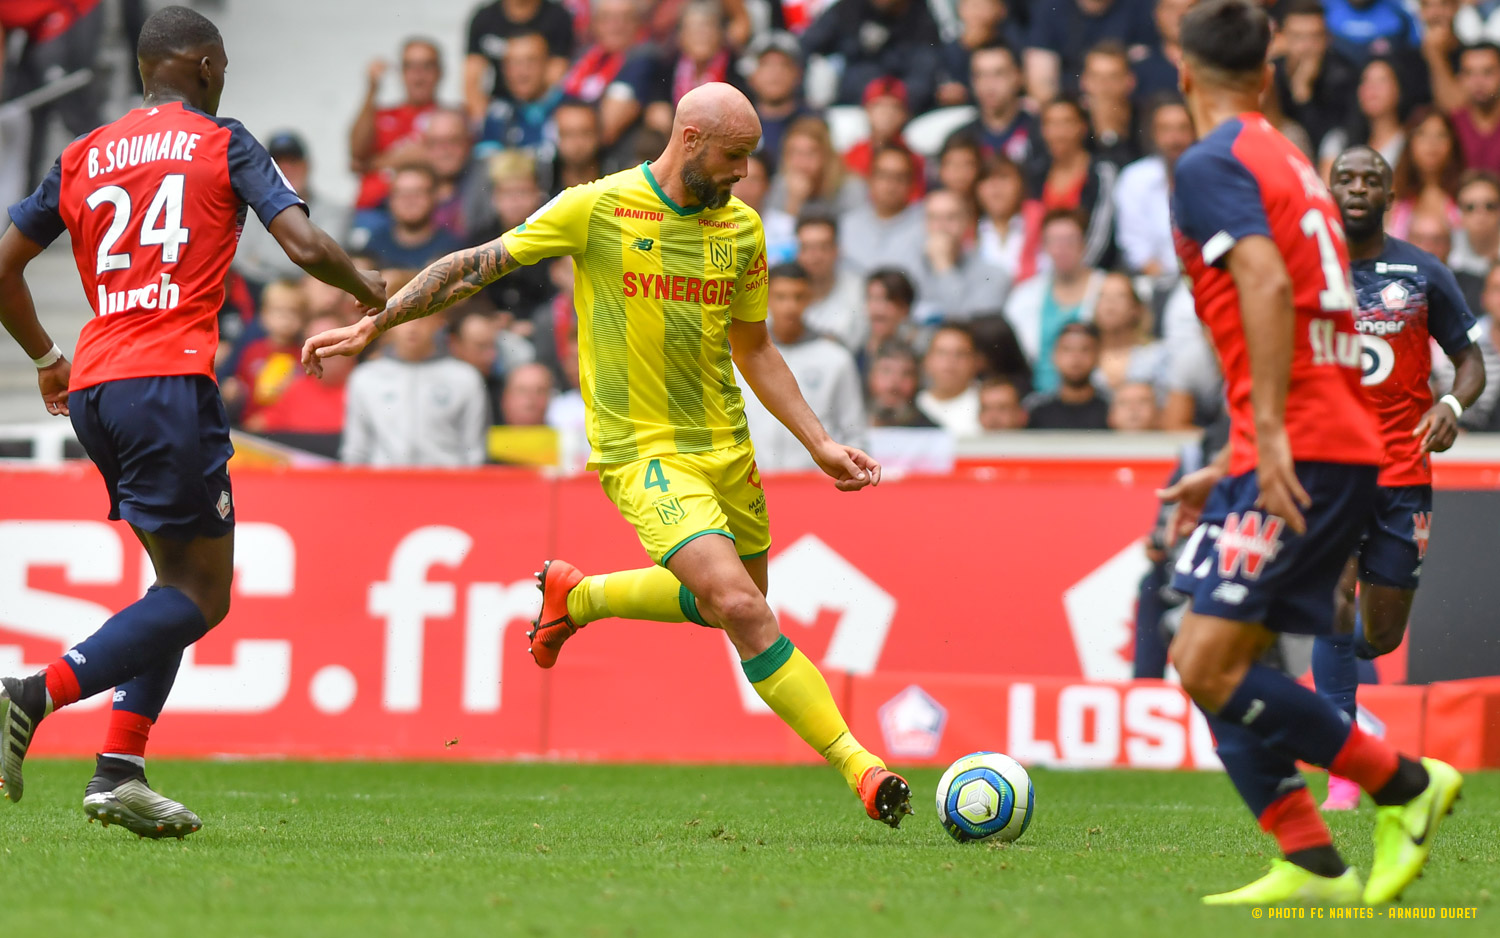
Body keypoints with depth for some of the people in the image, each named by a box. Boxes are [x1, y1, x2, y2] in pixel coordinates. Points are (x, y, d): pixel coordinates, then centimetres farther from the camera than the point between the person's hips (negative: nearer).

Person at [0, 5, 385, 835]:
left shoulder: (82, 158, 17)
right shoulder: (223, 144, 3)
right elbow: (305, 247, -6)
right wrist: (368, 291, 14)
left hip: (92, 388, 7)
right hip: (169, 380, -7)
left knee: (180, 579, 15)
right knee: (202, 596, -4)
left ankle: (120, 768, 1)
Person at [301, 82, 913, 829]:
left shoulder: (741, 229, 4)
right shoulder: (597, 208, -11)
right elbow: (475, 267, -4)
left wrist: (820, 444, 9)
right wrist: (371, 325, -6)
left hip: (725, 446, 7)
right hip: (640, 451, -6)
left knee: (730, 601, 20)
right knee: (740, 606, -21)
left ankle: (575, 596, 42)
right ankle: (859, 769, -18)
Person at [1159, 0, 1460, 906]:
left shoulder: (1212, 165, -6)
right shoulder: (1290, 162, 22)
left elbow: (1268, 286, -22)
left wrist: (1270, 435, -26)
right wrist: (1228, 468, 28)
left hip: (1300, 450, -9)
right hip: (1345, 446, 9)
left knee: (1209, 663, -12)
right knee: (1219, 663, 7)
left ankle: (1404, 784, -6)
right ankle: (1311, 865, 0)